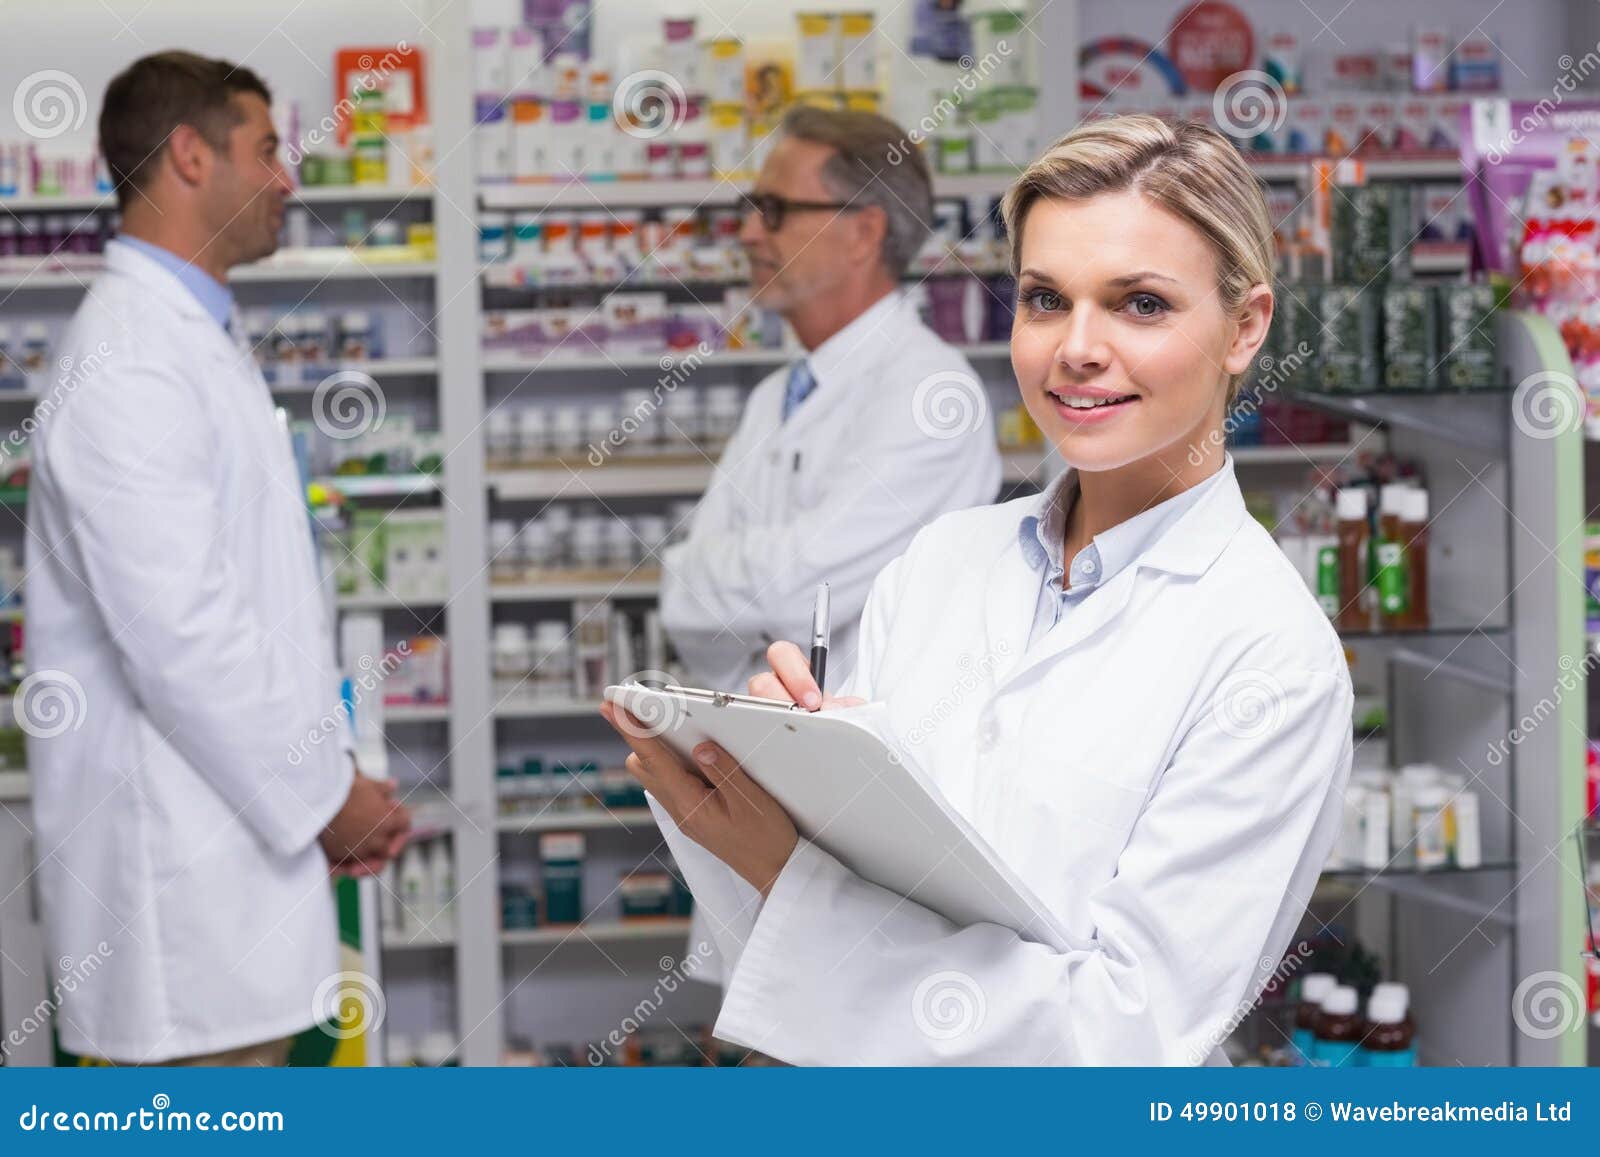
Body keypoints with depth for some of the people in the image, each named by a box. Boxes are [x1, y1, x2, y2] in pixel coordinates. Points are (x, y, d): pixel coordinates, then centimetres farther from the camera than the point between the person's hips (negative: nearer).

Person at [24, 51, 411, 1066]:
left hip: (243, 831, 10)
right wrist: (325, 794, -12)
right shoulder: (127, 364, -17)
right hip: (182, 859, -10)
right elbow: (179, 638, -22)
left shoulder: (201, 338, 17)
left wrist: (334, 787, 12)